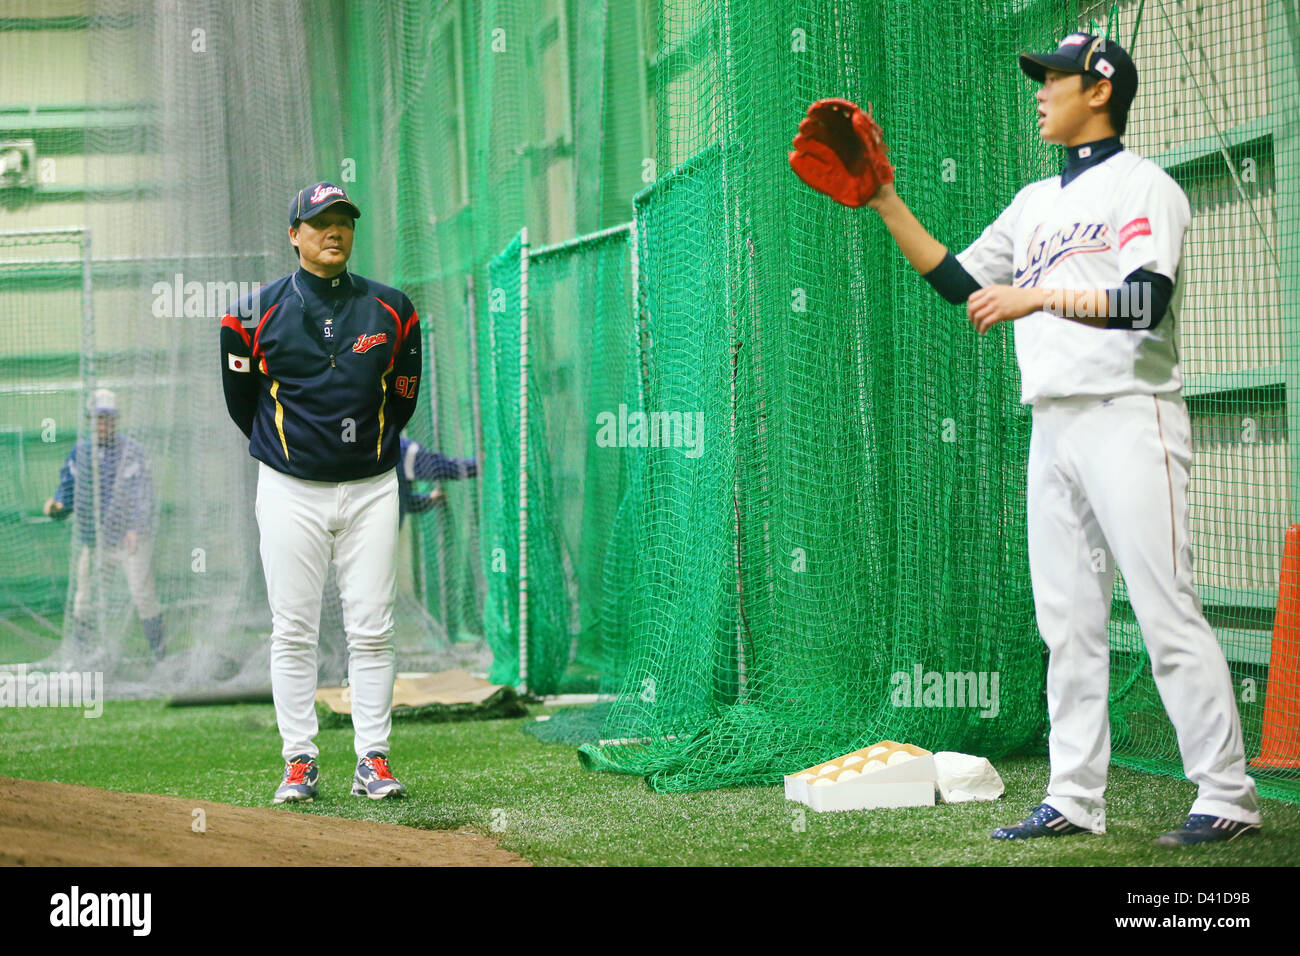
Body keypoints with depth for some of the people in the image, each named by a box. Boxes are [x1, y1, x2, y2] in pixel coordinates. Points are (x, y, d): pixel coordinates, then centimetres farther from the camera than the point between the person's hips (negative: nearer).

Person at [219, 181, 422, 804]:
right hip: (291, 493, -1)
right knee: (293, 630, 0)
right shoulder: (258, 313, -1)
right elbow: (241, 400, 10)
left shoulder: (390, 309, 4)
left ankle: (372, 761, 5)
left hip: (370, 489, 1)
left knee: (371, 630, 0)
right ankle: (299, 762, 6)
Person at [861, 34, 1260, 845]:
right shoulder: (1035, 204, 21)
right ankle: (1075, 800, 10)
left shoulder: (1144, 187, -3)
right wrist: (887, 204, 17)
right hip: (1053, 427, 8)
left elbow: (1147, 299, -17)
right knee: (1067, 624, 6)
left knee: (1168, 615, -10)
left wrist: (1040, 296, -20)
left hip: (1128, 418, -8)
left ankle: (1229, 798, -8)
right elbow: (957, 280, 23)